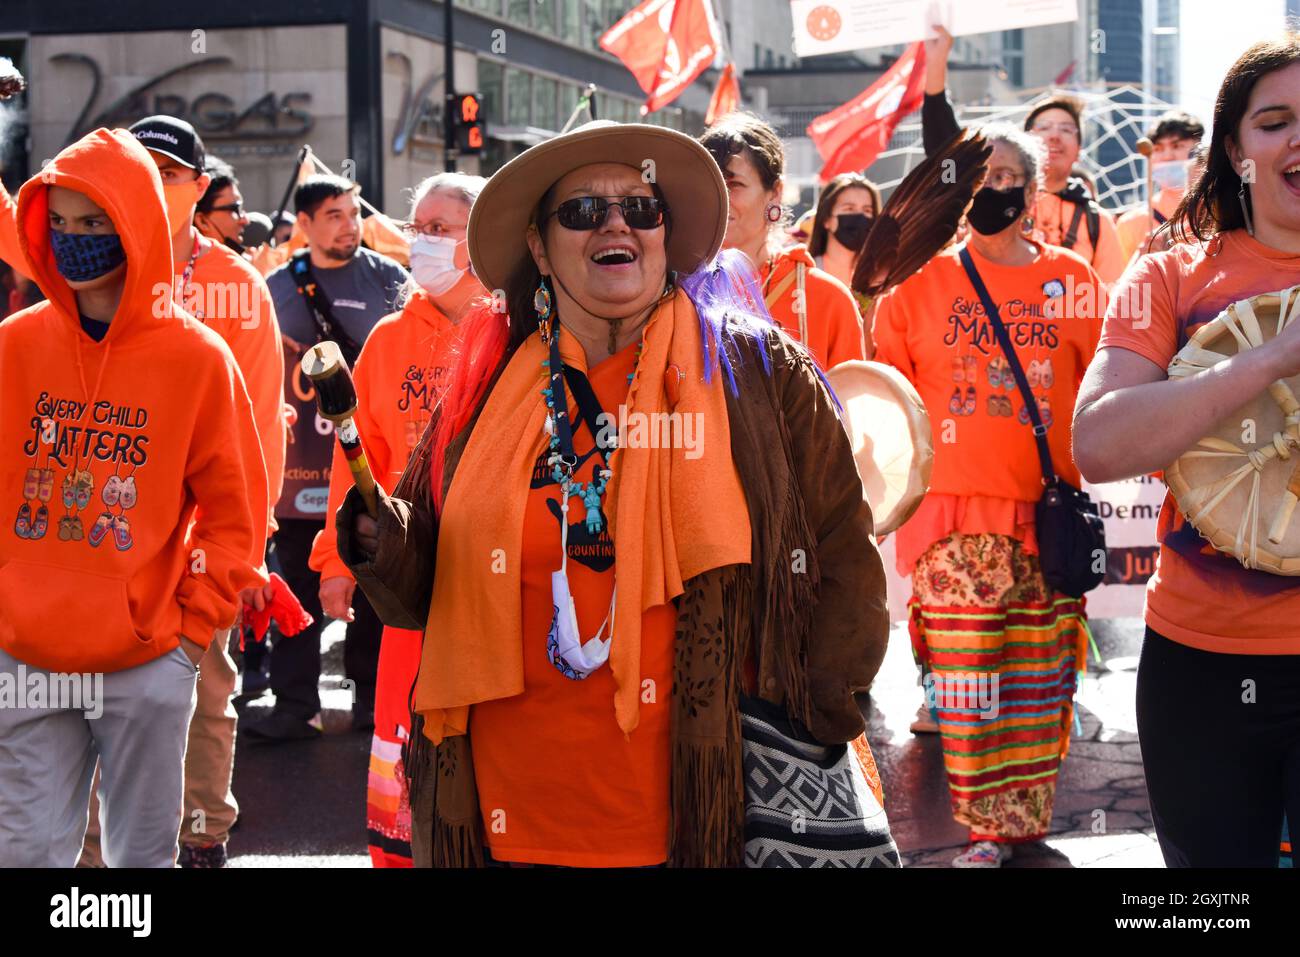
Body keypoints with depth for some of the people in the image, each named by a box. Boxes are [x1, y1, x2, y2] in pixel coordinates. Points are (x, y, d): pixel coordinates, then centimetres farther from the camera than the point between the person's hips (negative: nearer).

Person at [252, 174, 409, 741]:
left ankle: (374, 695, 17)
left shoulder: (387, 279, 4)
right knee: (299, 585, 3)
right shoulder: (276, 288, 9)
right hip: (301, 461, 1)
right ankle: (296, 705, 8)